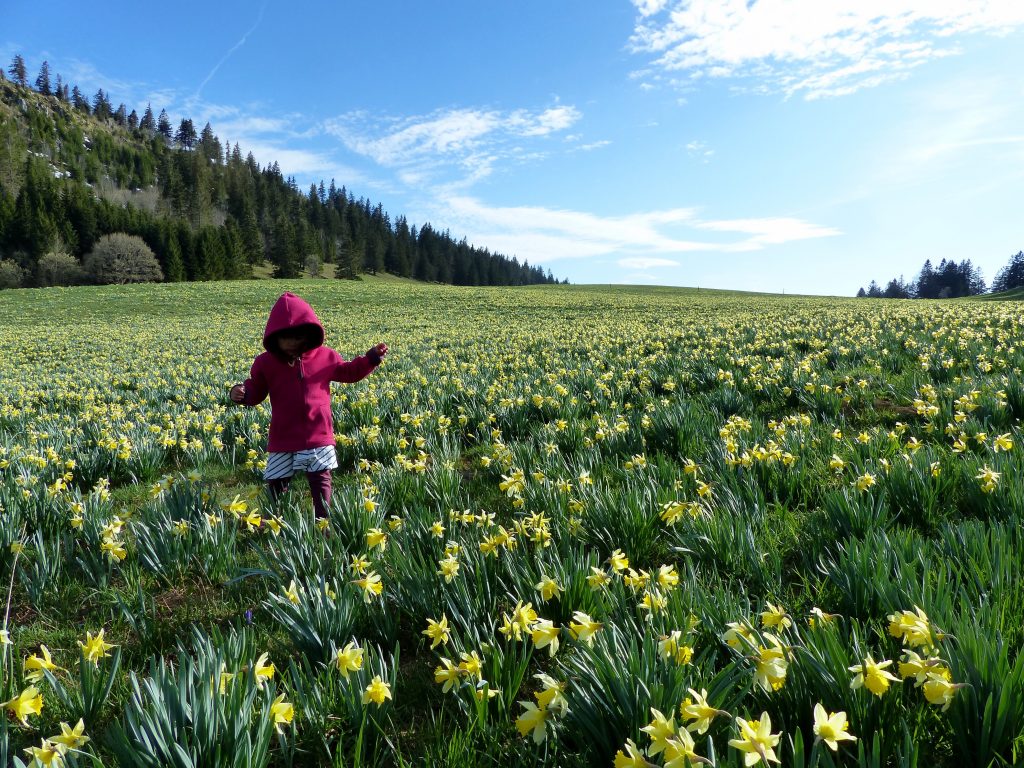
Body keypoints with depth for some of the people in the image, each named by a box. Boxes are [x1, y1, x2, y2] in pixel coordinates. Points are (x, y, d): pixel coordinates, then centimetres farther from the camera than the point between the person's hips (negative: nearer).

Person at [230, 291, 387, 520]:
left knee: (321, 480, 10)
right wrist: (242, 393, -16)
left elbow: (348, 372, 13)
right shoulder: (266, 363, -1)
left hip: (318, 436, 0)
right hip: (283, 438, 1)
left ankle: (323, 521, 24)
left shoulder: (325, 356, -1)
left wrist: (370, 358, 2)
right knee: (275, 482, 9)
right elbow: (256, 392, 7)